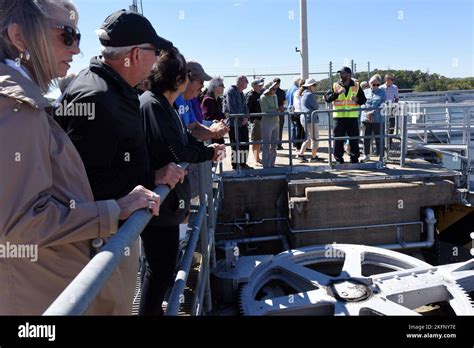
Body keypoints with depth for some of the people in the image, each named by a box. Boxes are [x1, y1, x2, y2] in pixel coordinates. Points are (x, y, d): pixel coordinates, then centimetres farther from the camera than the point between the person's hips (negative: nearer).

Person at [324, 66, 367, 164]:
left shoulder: (356, 86, 7)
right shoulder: (335, 86, 5)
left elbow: (363, 100, 8)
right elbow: (327, 98, -4)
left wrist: (357, 99, -14)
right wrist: (337, 93, -18)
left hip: (353, 117, 1)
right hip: (339, 117, 0)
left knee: (354, 140, 5)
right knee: (338, 140, 1)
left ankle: (355, 159, 16)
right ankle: (339, 160, 11)